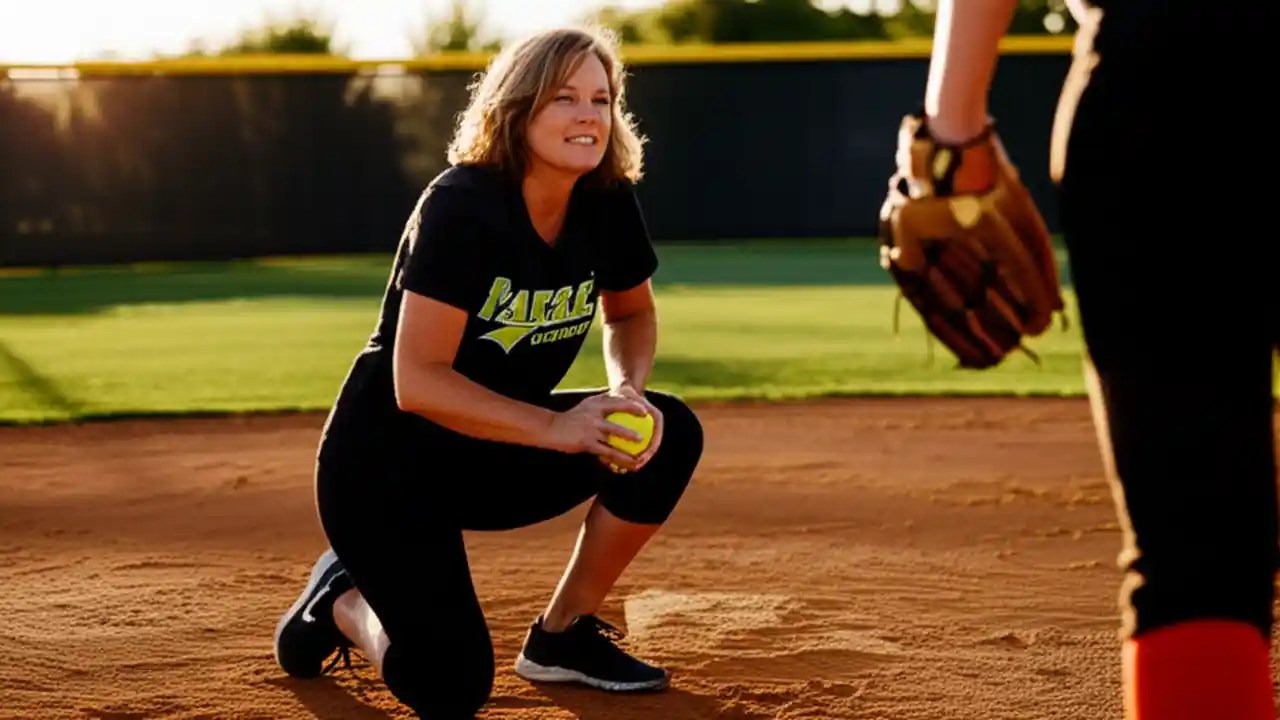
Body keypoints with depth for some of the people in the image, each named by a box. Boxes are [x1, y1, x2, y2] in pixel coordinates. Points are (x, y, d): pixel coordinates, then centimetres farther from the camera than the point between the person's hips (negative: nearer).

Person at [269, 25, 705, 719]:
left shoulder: (607, 205, -6)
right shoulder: (460, 205, -25)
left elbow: (631, 313, 13)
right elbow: (417, 381, -28)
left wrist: (627, 390, -10)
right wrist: (556, 427, -33)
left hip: (490, 457, 7)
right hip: (386, 463, -7)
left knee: (667, 433, -13)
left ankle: (561, 635, 4)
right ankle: (342, 600, 16)